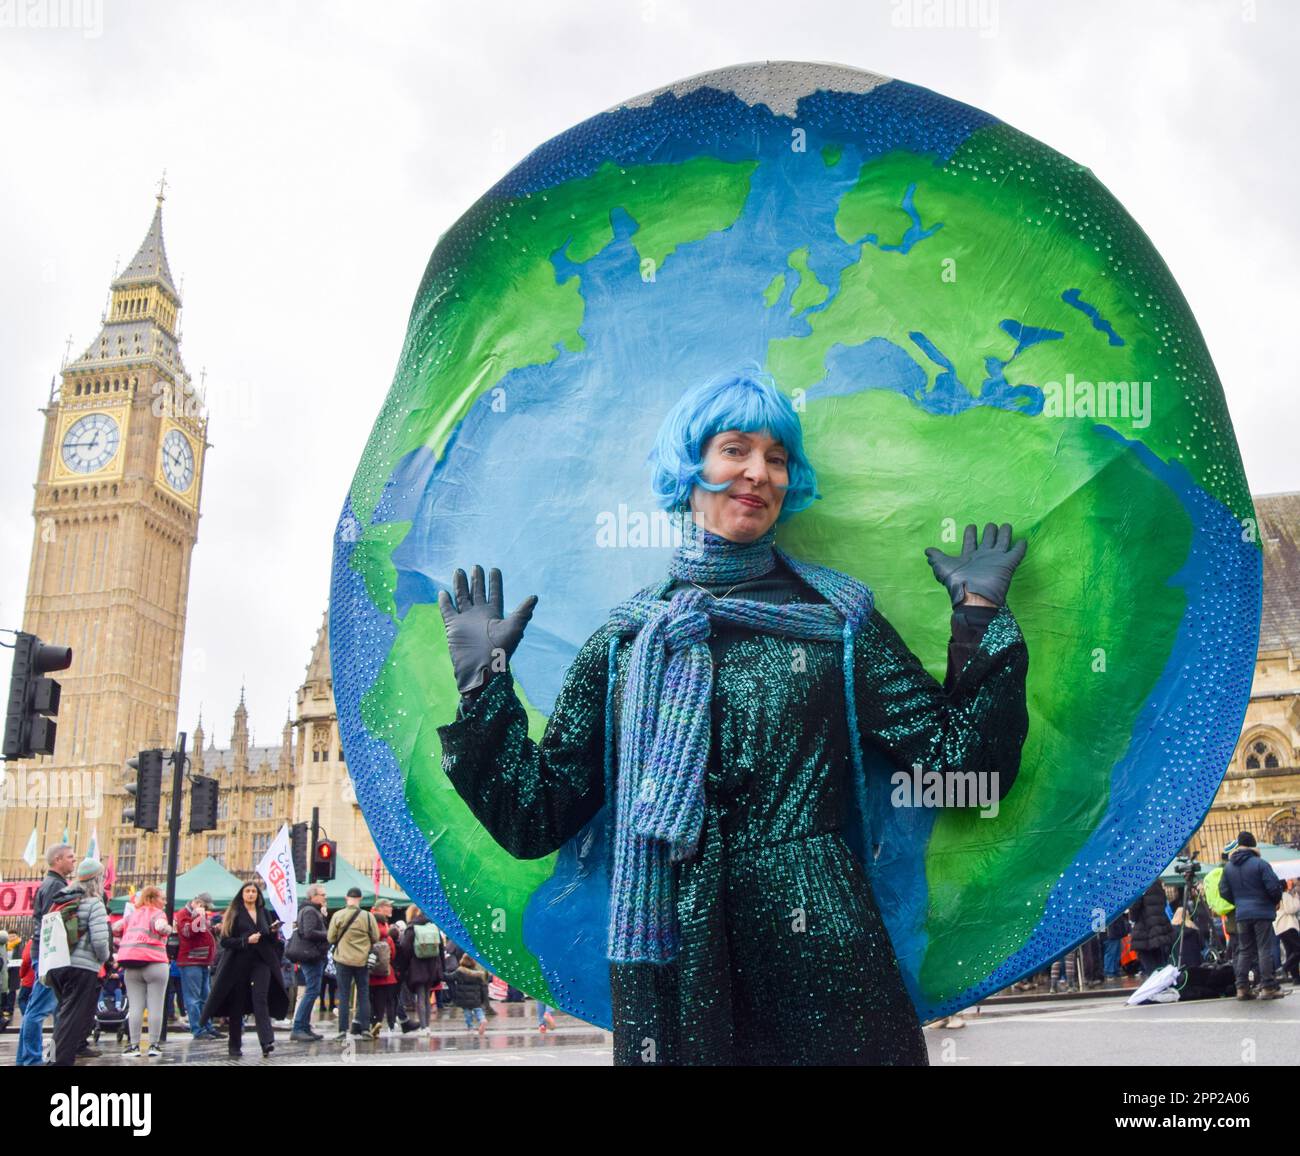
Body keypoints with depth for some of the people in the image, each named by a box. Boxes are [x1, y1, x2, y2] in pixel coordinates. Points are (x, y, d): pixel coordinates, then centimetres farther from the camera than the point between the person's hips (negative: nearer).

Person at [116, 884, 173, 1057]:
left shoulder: (133, 915, 20)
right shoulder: (158, 913, -1)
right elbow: (160, 927, -20)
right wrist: (170, 928, -2)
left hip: (131, 965, 5)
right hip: (154, 964, -5)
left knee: (135, 1007, 7)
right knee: (155, 1006, 1)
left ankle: (134, 1045, 6)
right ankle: (154, 1045, 1)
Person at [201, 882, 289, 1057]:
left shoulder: (264, 913, 14)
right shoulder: (233, 914, 2)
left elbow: (271, 941, 19)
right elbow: (225, 941, -6)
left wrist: (274, 931, -3)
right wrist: (246, 940, -19)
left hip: (261, 962, 2)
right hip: (239, 963, -1)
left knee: (260, 1000, -12)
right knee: (237, 1004, 5)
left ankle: (267, 1042, -22)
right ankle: (234, 1045, 17)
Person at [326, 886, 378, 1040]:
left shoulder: (338, 915, -9)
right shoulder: (368, 916, -8)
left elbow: (331, 938, -3)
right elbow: (376, 938, -1)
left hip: (343, 959, 0)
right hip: (362, 960, 1)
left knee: (344, 995, 6)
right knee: (363, 995, 11)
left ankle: (343, 1029, 3)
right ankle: (365, 1028, 9)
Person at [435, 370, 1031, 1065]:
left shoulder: (838, 618, 4)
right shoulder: (625, 639, 5)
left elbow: (963, 768, -1)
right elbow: (535, 821, 4)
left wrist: (980, 615, -3)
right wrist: (484, 681, 0)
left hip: (824, 978, 0)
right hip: (670, 977, 1)